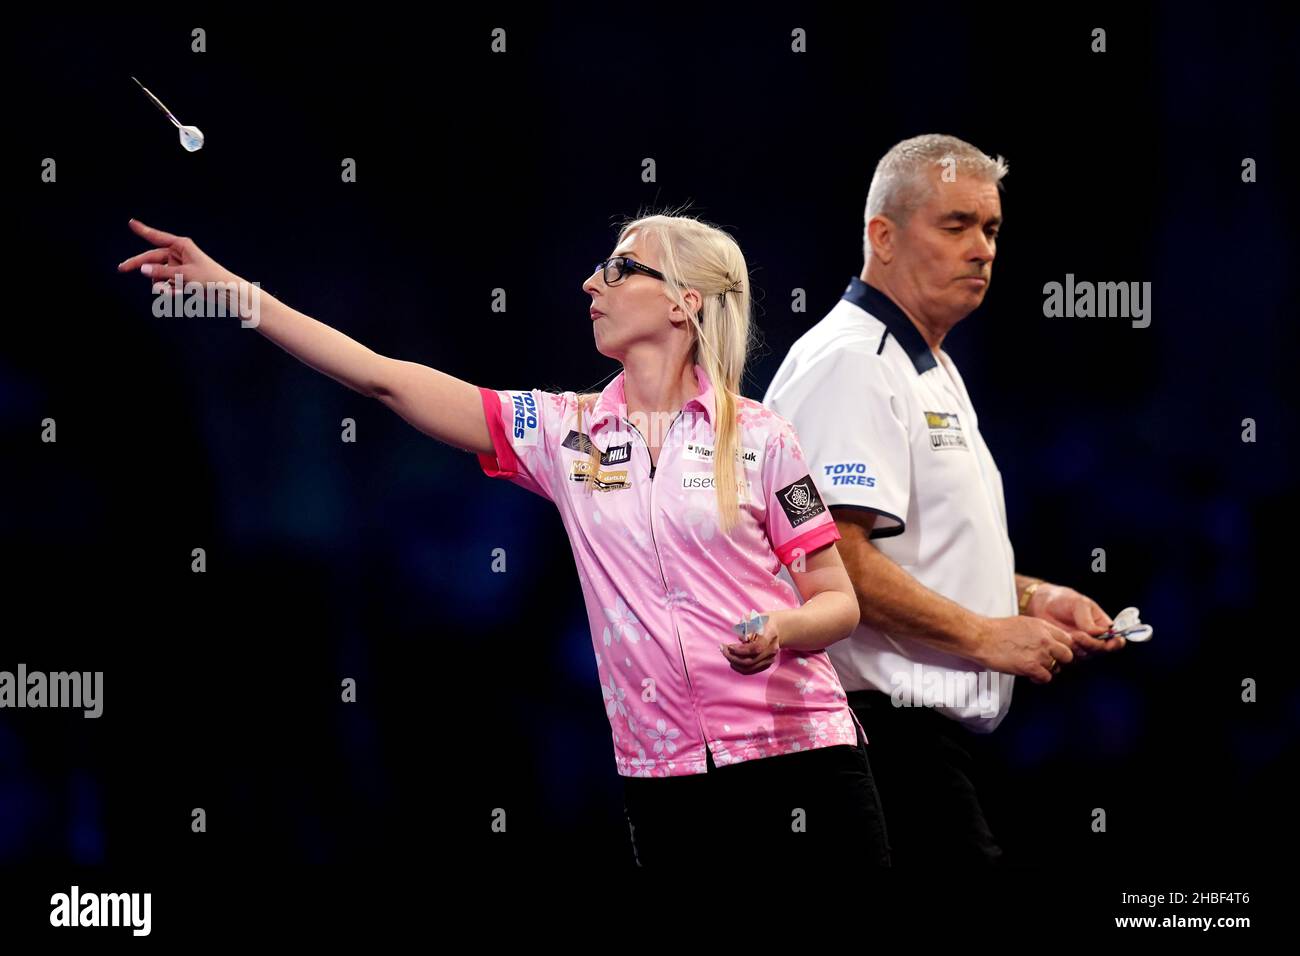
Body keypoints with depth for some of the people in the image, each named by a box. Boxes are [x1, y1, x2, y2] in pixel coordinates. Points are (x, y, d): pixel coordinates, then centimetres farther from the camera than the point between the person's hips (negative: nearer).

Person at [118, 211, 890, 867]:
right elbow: (385, 379, 6)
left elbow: (841, 601, 4)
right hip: (664, 777, 3)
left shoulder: (758, 438, 0)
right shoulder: (565, 432, 9)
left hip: (795, 762, -3)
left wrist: (781, 630, -19)